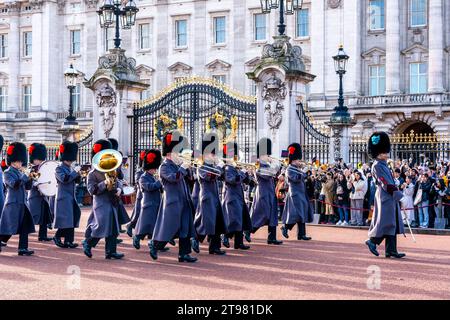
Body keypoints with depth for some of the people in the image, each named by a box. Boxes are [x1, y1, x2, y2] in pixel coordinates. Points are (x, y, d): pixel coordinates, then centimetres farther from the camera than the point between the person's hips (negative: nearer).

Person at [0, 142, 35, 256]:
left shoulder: (20, 173, 15)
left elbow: (27, 187, 12)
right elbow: (15, 185, -22)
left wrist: (29, 178, -5)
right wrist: (24, 175, -18)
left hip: (22, 204, 7)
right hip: (12, 204, -7)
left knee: (25, 226, 3)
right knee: (9, 228, -4)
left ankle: (23, 248, 5)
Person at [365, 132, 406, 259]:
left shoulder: (384, 165, 19)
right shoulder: (377, 166, -11)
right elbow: (385, 183, -18)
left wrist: (396, 192, 10)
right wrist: (396, 192, -18)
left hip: (391, 198, 10)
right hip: (385, 198, -10)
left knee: (392, 224, 5)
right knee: (386, 222, -9)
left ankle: (391, 250, 5)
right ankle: (372, 241, 8)